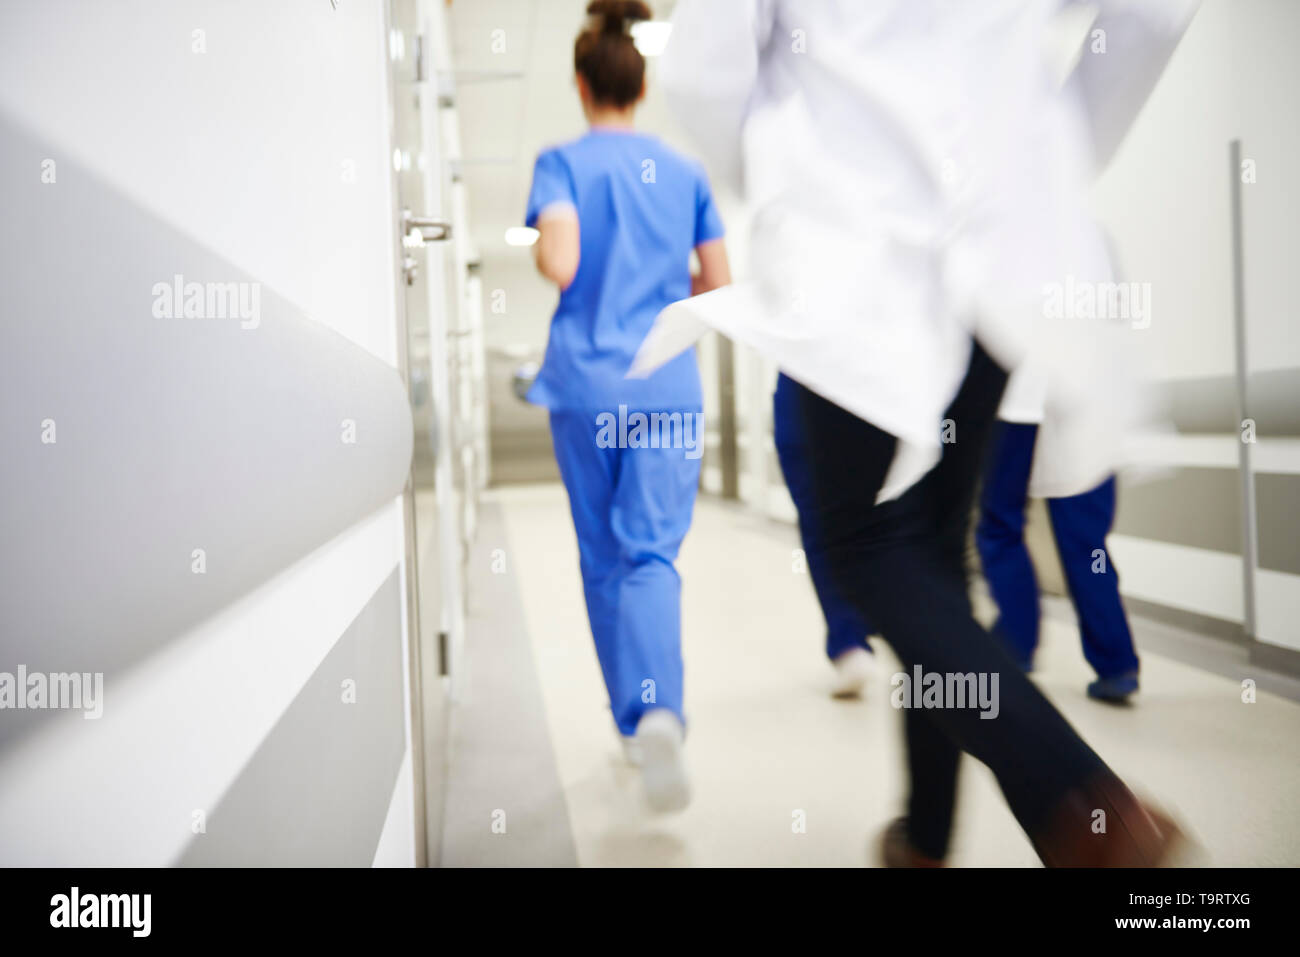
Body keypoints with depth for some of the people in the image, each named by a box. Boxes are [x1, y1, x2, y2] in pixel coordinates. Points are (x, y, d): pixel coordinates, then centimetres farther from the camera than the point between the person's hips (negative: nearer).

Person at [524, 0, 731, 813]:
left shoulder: (563, 163, -1)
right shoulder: (685, 172, 9)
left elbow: (560, 265, -16)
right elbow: (720, 284, 9)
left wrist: (538, 252, 6)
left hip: (586, 383, -1)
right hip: (668, 384, 1)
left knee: (602, 556, 12)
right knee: (655, 551, -3)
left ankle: (634, 722, 21)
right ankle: (661, 712, -28)